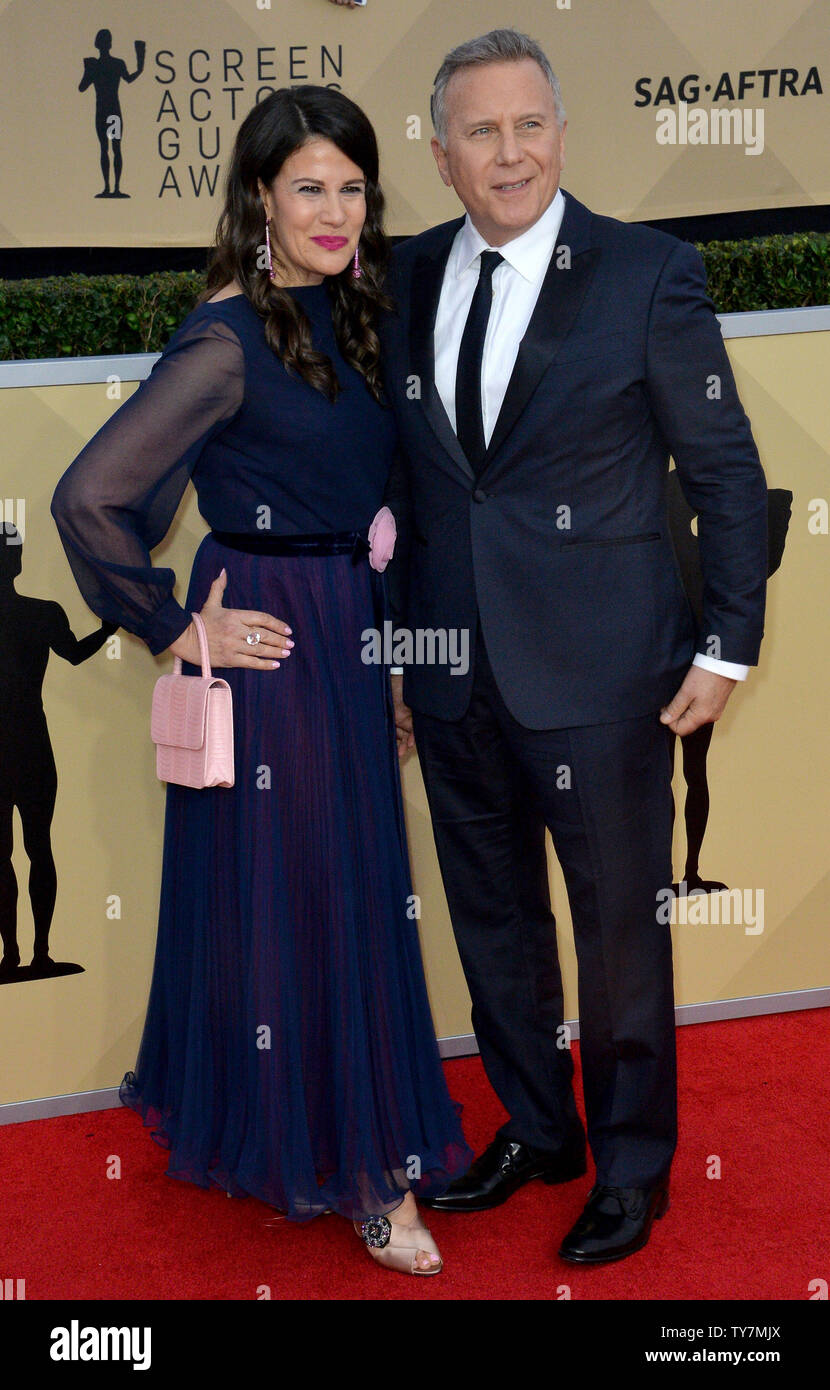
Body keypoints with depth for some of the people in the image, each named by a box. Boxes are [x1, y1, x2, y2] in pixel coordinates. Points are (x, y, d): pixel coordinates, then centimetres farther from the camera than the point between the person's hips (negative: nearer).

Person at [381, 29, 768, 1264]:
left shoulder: (649, 274, -8)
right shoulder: (407, 282, 5)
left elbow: (728, 471, -3)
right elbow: (406, 476, 11)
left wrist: (728, 644, -6)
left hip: (599, 674, -4)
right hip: (455, 674, 5)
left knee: (620, 928, 9)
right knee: (492, 923, 17)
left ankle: (632, 1167, 31)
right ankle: (534, 1130, 39)